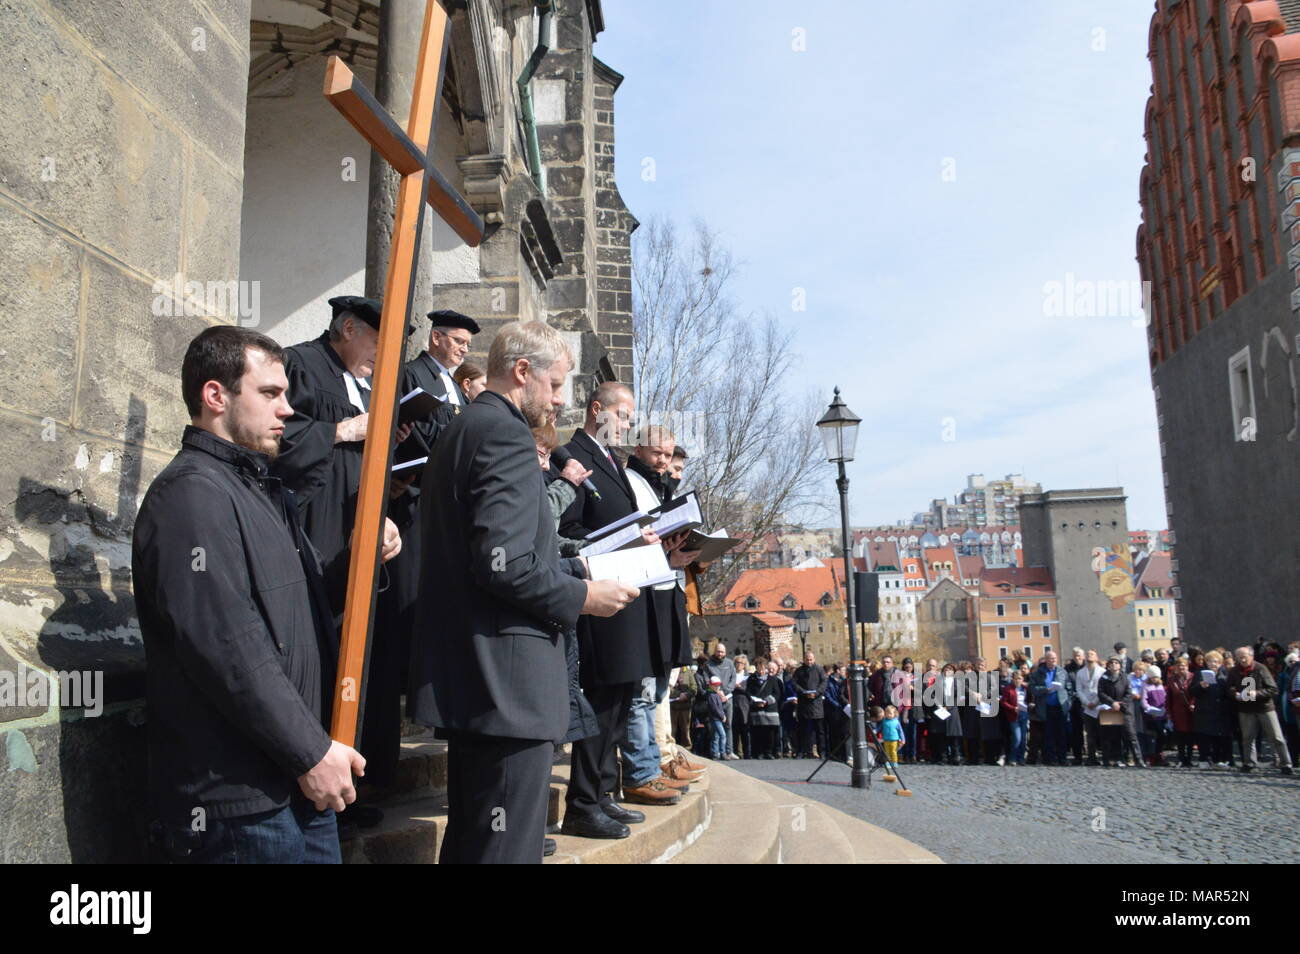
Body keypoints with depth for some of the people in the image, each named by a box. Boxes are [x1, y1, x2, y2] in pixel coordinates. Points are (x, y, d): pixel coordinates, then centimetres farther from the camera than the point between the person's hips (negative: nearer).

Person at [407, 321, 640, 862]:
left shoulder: (458, 432, 17)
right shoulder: (506, 434, -14)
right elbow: (504, 564, -23)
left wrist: (567, 578, 17)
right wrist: (582, 596, -10)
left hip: (466, 676, 11)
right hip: (508, 681, -11)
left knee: (468, 838, 20)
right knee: (508, 848, -3)